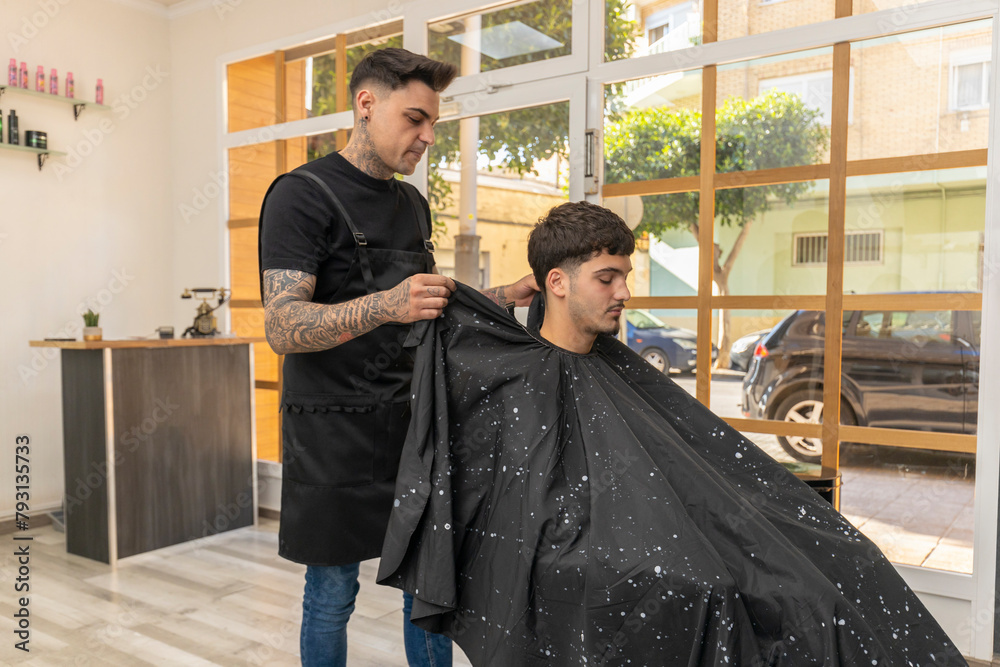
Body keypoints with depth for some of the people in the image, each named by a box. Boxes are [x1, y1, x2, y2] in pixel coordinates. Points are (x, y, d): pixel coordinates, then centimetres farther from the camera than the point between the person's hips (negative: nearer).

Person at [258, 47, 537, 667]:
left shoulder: (413, 203, 15)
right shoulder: (302, 194, -9)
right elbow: (284, 327, -18)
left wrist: (508, 295, 9)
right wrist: (383, 305, -34)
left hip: (411, 418, 7)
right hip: (334, 430, -6)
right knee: (333, 592, 6)